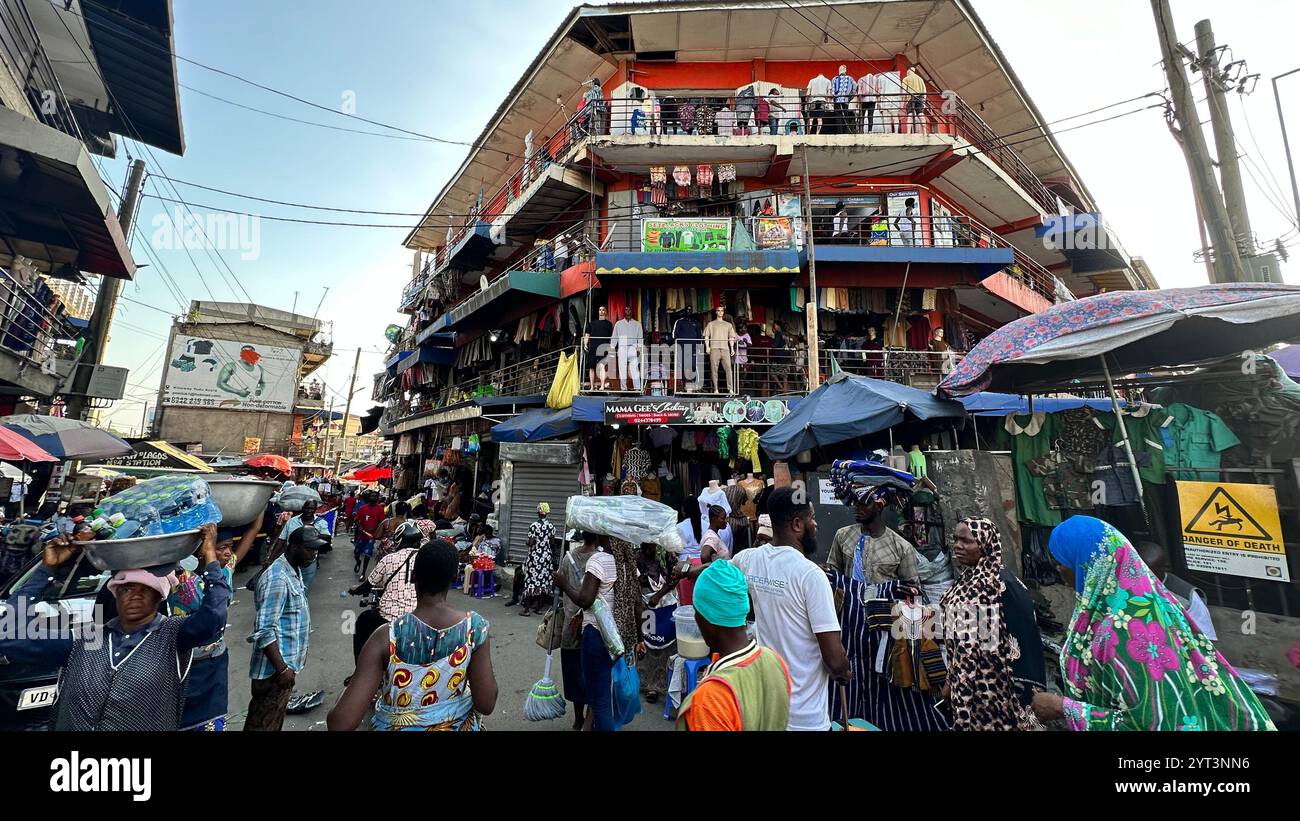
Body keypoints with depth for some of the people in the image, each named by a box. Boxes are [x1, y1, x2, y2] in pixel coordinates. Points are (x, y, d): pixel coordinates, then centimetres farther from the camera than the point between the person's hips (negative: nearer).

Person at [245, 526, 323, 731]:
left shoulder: (295, 570, 6)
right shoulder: (277, 579, -25)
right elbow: (264, 631, -27)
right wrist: (281, 669, -24)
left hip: (287, 662, 9)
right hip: (275, 669, -9)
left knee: (276, 719, 22)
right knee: (264, 723, 6)